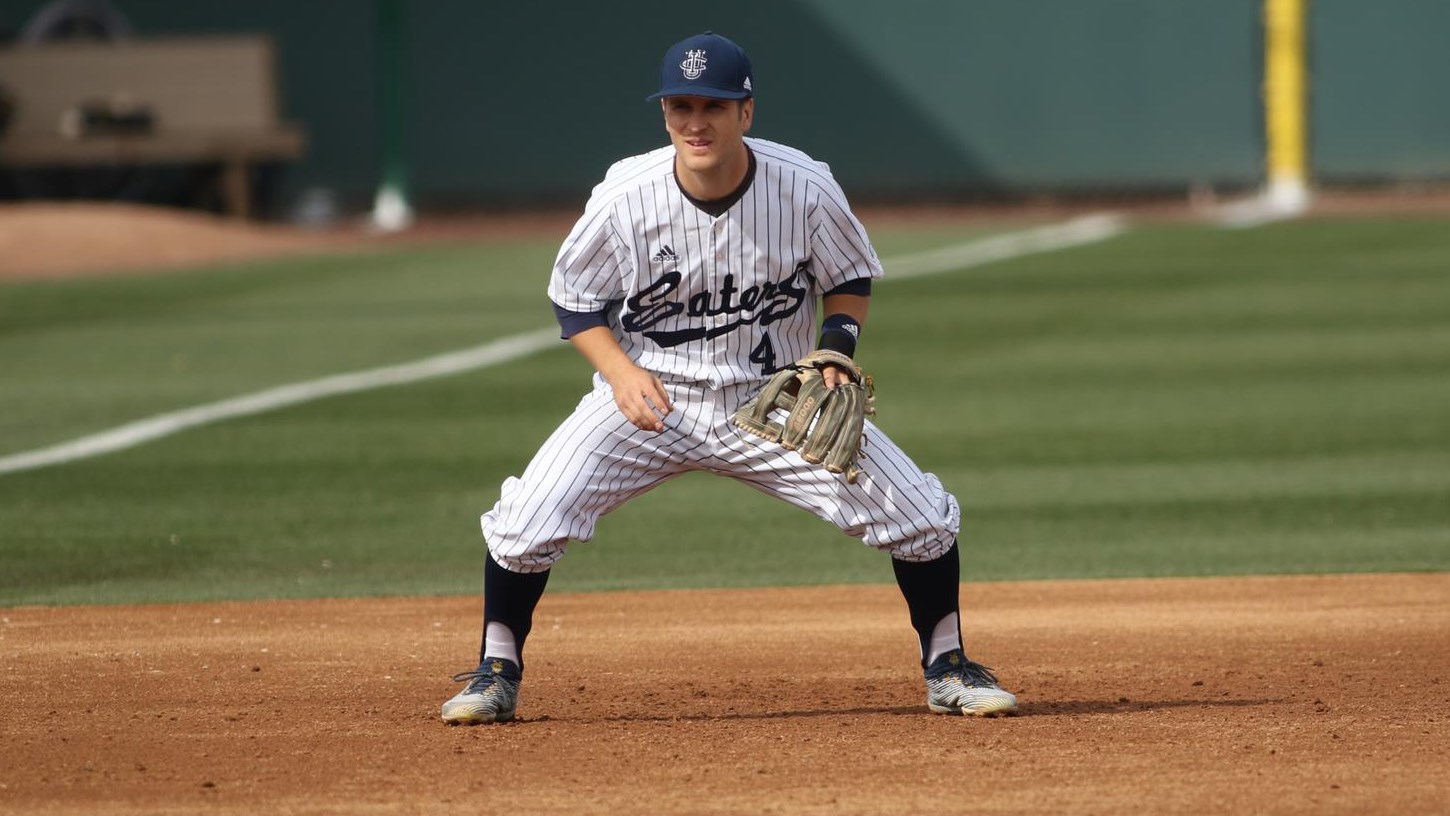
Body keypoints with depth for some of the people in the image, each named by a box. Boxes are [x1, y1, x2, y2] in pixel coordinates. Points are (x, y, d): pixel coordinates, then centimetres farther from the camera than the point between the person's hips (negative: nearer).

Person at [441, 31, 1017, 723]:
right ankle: (497, 673, 7)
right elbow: (574, 297, -1)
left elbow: (851, 278, 4)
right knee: (526, 521, -18)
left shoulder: (806, 189, -15)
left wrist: (837, 346, -14)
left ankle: (946, 668, 14)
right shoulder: (624, 198, -17)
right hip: (650, 398, -1)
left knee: (920, 514, -11)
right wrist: (619, 371, -17)